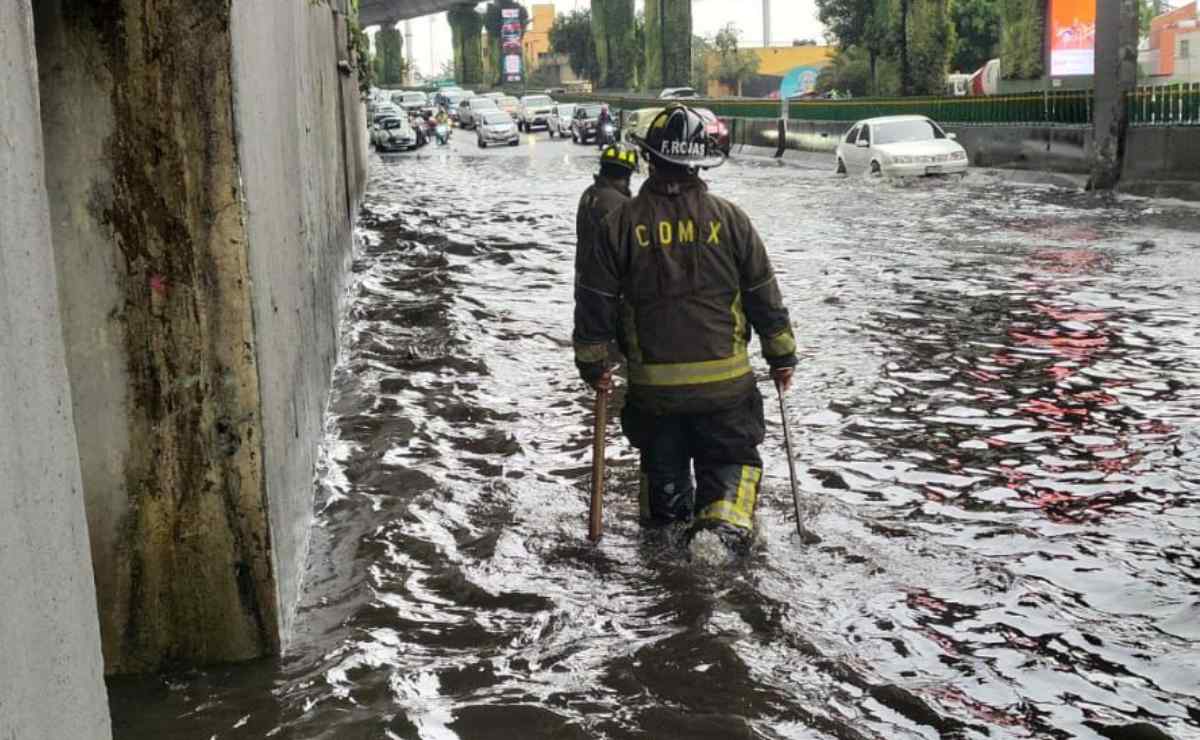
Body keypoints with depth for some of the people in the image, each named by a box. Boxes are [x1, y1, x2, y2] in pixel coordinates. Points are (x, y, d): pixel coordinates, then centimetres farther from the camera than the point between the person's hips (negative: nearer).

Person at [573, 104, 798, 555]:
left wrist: (593, 362, 11)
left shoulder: (622, 222, -5)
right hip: (725, 379, 0)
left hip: (653, 382, 1)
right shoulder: (729, 219, -3)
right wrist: (781, 355, 13)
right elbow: (764, 293, 2)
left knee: (662, 466, 20)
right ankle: (726, 521, -10)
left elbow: (595, 299, -1)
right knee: (732, 456, 12)